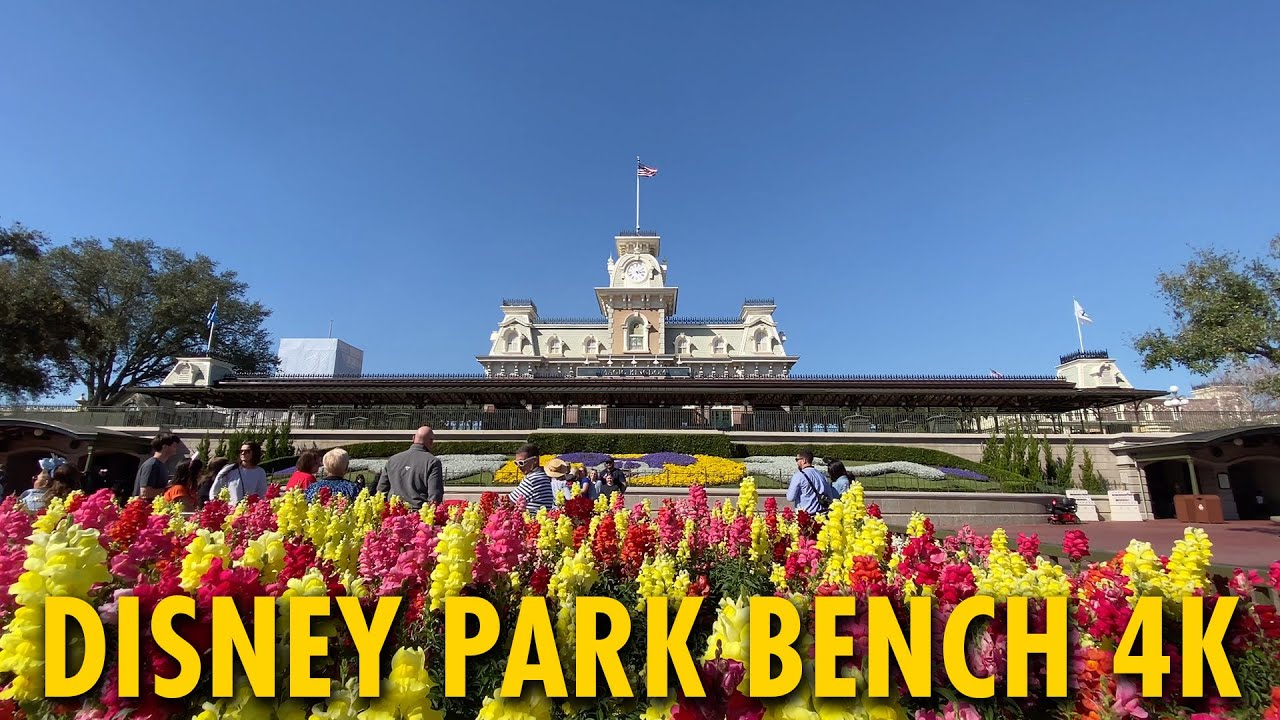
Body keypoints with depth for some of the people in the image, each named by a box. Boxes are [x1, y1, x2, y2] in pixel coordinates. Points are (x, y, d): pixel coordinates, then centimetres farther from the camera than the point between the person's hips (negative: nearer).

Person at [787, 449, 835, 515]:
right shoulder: (822, 476, 10)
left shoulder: (799, 476, -9)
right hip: (821, 514, 6)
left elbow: (790, 498, -7)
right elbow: (830, 499, 12)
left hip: (805, 515, -6)